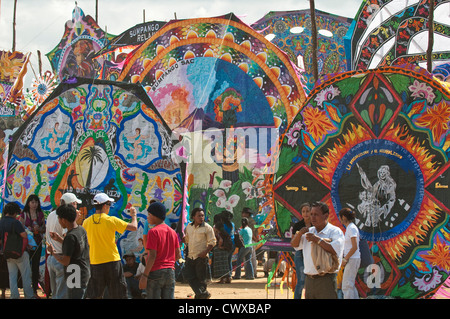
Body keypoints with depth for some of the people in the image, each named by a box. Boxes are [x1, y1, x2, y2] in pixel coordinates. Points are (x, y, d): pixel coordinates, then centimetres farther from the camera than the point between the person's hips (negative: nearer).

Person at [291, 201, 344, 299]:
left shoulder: (335, 232, -4)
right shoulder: (310, 231, 16)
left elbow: (336, 251, -19)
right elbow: (294, 244, 16)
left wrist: (317, 240, -16)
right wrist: (300, 233, -4)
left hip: (326, 279, -6)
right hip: (309, 279, 6)